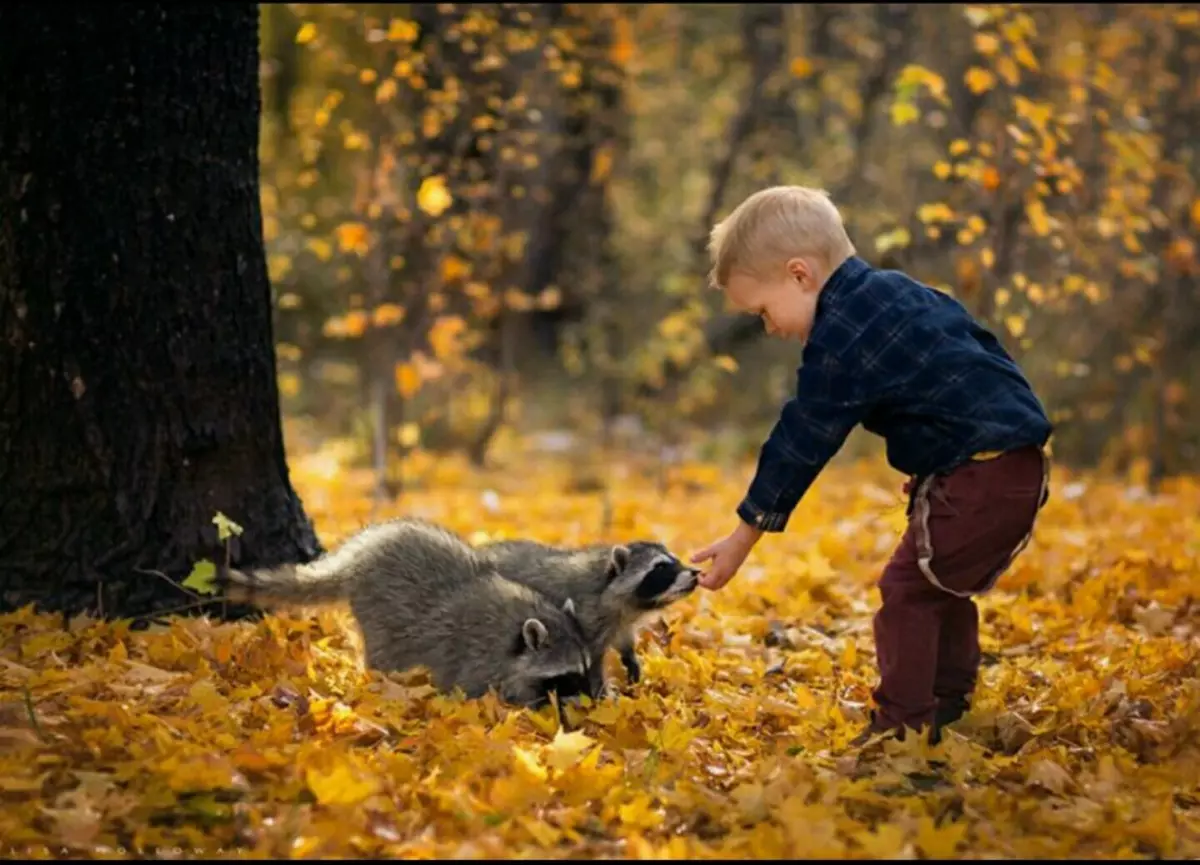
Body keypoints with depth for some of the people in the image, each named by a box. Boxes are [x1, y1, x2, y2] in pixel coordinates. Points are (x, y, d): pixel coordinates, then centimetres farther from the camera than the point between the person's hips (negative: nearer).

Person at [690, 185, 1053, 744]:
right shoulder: (893, 291, 15)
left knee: (907, 593, -6)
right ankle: (948, 714, 28)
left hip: (976, 477, -11)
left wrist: (745, 536, -3)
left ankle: (901, 729, -4)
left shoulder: (841, 337, -14)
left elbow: (801, 441, -11)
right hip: (1021, 467, 11)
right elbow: (977, 344, 25)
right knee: (942, 592, 20)